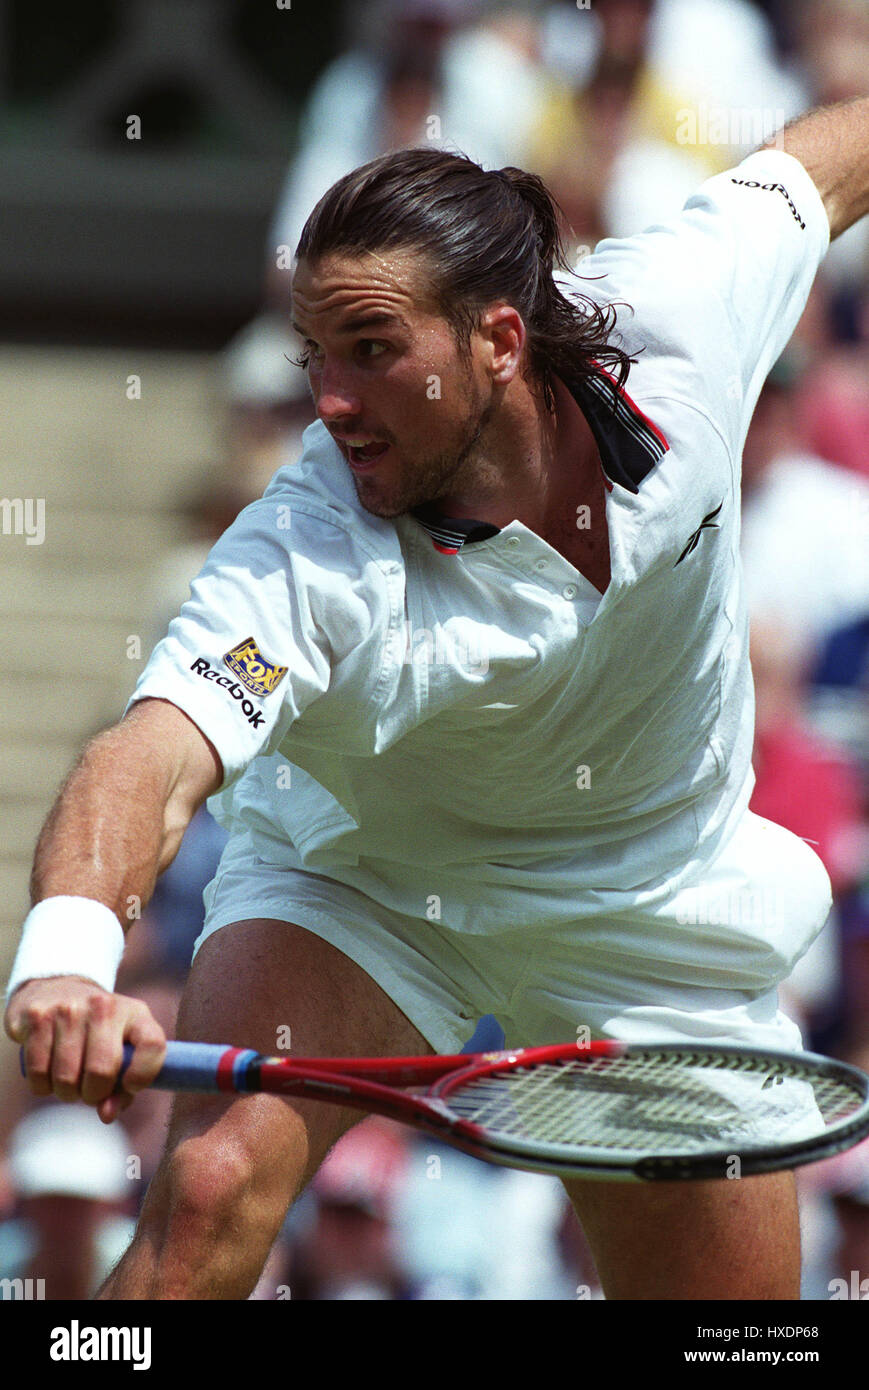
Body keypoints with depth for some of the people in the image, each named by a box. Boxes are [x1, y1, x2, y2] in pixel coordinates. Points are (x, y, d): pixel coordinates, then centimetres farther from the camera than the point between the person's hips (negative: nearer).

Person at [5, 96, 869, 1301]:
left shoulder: (681, 316, -25)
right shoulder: (307, 566, -36)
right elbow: (153, 759, -51)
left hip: (655, 905, 3)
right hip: (358, 883, -3)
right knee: (209, 1191, -27)